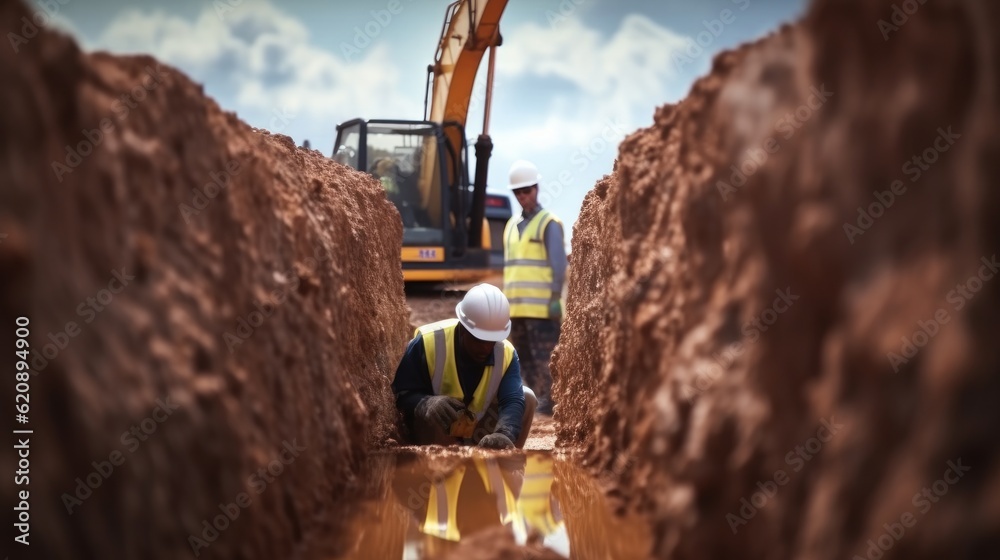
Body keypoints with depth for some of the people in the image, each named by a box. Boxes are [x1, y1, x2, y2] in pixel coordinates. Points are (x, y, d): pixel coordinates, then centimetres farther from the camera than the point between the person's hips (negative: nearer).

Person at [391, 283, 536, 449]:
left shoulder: (506, 354, -19)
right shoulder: (428, 341, -27)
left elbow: (513, 401, -32)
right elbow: (401, 394, -22)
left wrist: (505, 436, -55)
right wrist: (426, 404, -46)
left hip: (478, 436, 4)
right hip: (433, 434, -3)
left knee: (527, 398, -16)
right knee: (429, 411, -38)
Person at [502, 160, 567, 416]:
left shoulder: (549, 223, -4)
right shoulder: (512, 225, 18)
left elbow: (558, 263, -12)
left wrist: (556, 299, -20)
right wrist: (506, 304, 16)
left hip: (542, 306, -7)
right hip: (518, 307, 7)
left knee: (544, 356, -9)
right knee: (524, 358, 8)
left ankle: (549, 402, -6)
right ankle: (535, 400, 13)